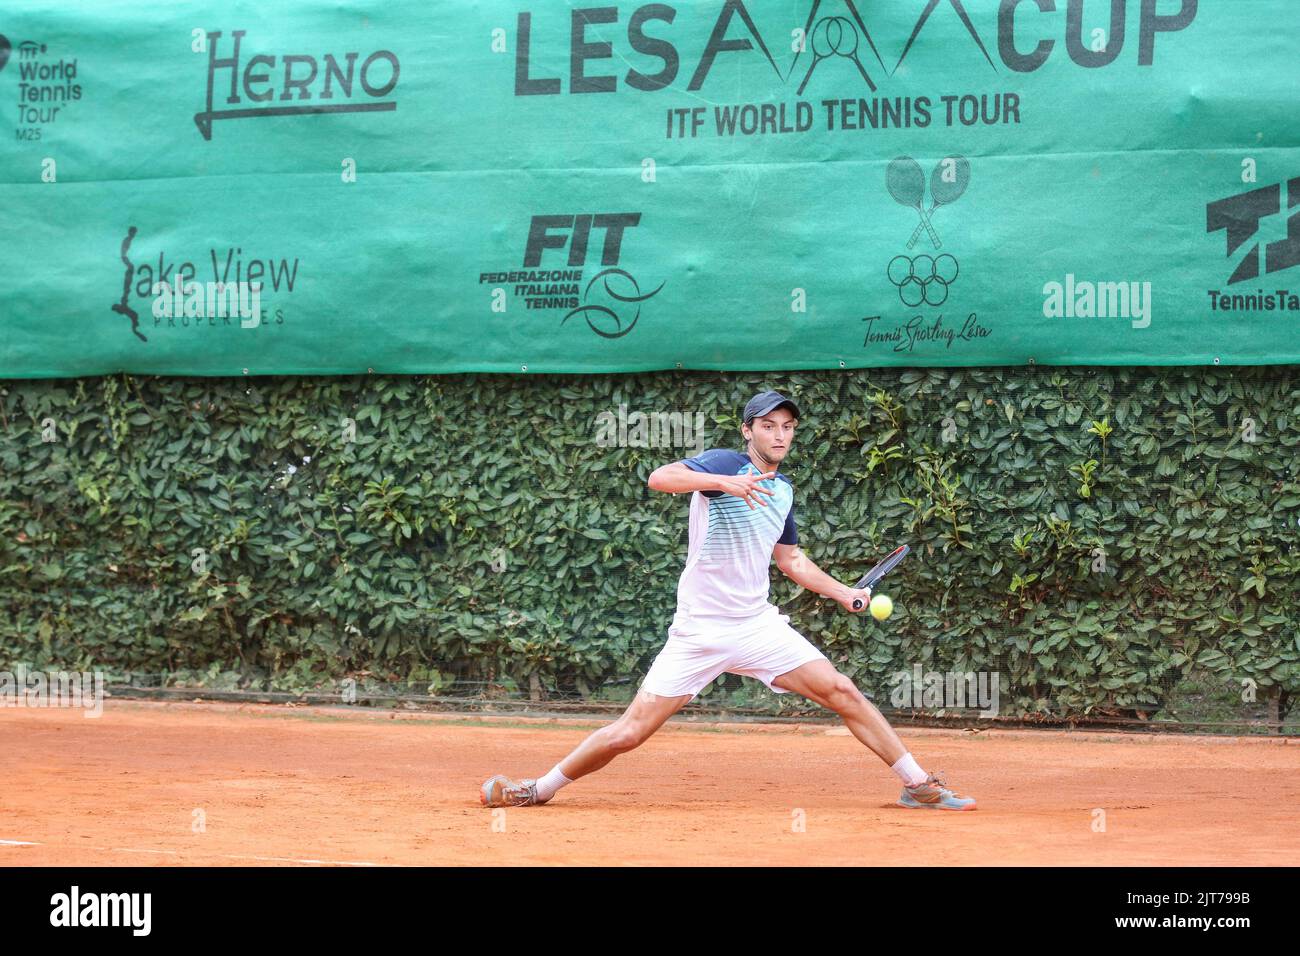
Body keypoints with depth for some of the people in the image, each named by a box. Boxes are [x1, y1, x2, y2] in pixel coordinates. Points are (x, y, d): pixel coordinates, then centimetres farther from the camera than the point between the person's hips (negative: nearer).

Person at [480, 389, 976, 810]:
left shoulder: (783, 490, 13)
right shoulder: (725, 463, -8)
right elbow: (660, 477, -27)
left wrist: (843, 593, 19)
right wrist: (724, 482, -39)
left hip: (758, 625, 5)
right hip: (699, 633, -5)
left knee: (842, 692, -7)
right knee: (629, 733, -6)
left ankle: (918, 784, 2)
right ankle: (541, 788, 13)